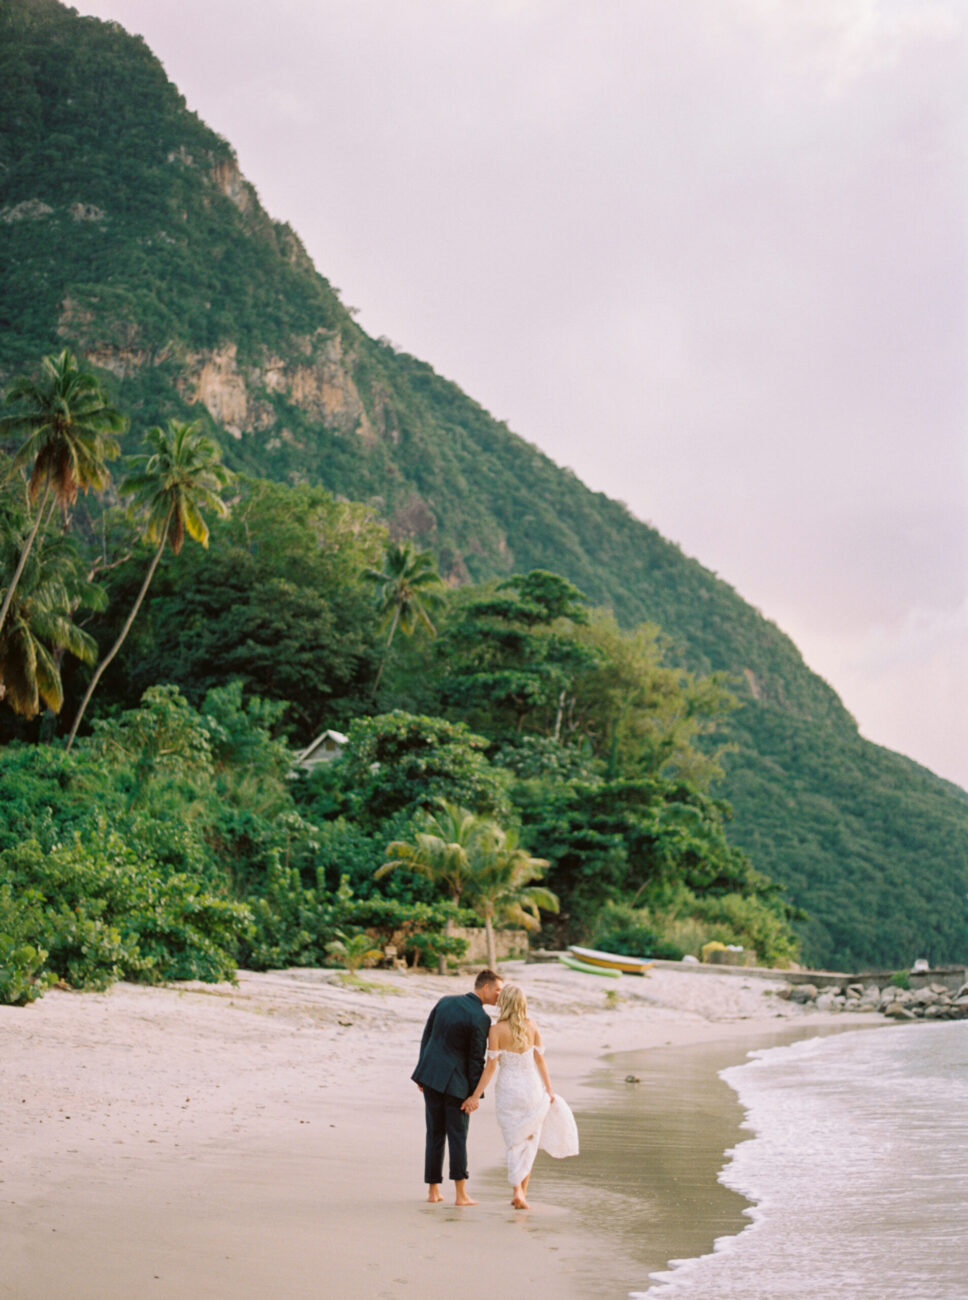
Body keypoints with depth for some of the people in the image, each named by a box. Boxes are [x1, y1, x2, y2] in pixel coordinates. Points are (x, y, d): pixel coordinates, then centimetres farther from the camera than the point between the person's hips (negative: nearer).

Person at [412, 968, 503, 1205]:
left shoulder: (446, 1001, 5)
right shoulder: (481, 1019, -15)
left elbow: (426, 1037, 10)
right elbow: (477, 1059, -14)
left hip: (430, 1074, 6)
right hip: (455, 1081, -6)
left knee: (435, 1134, 13)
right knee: (457, 1135, 1)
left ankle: (433, 1190, 15)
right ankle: (460, 1194, -4)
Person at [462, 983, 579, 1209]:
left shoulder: (496, 1030, -13)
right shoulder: (531, 1026, -4)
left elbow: (491, 1066, -14)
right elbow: (539, 1059, 0)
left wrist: (476, 1096, -10)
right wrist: (549, 1089, 10)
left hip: (508, 1090, -2)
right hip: (533, 1087, 2)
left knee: (515, 1142, 8)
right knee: (529, 1141, 16)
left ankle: (518, 1191, -7)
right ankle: (522, 1191, 17)